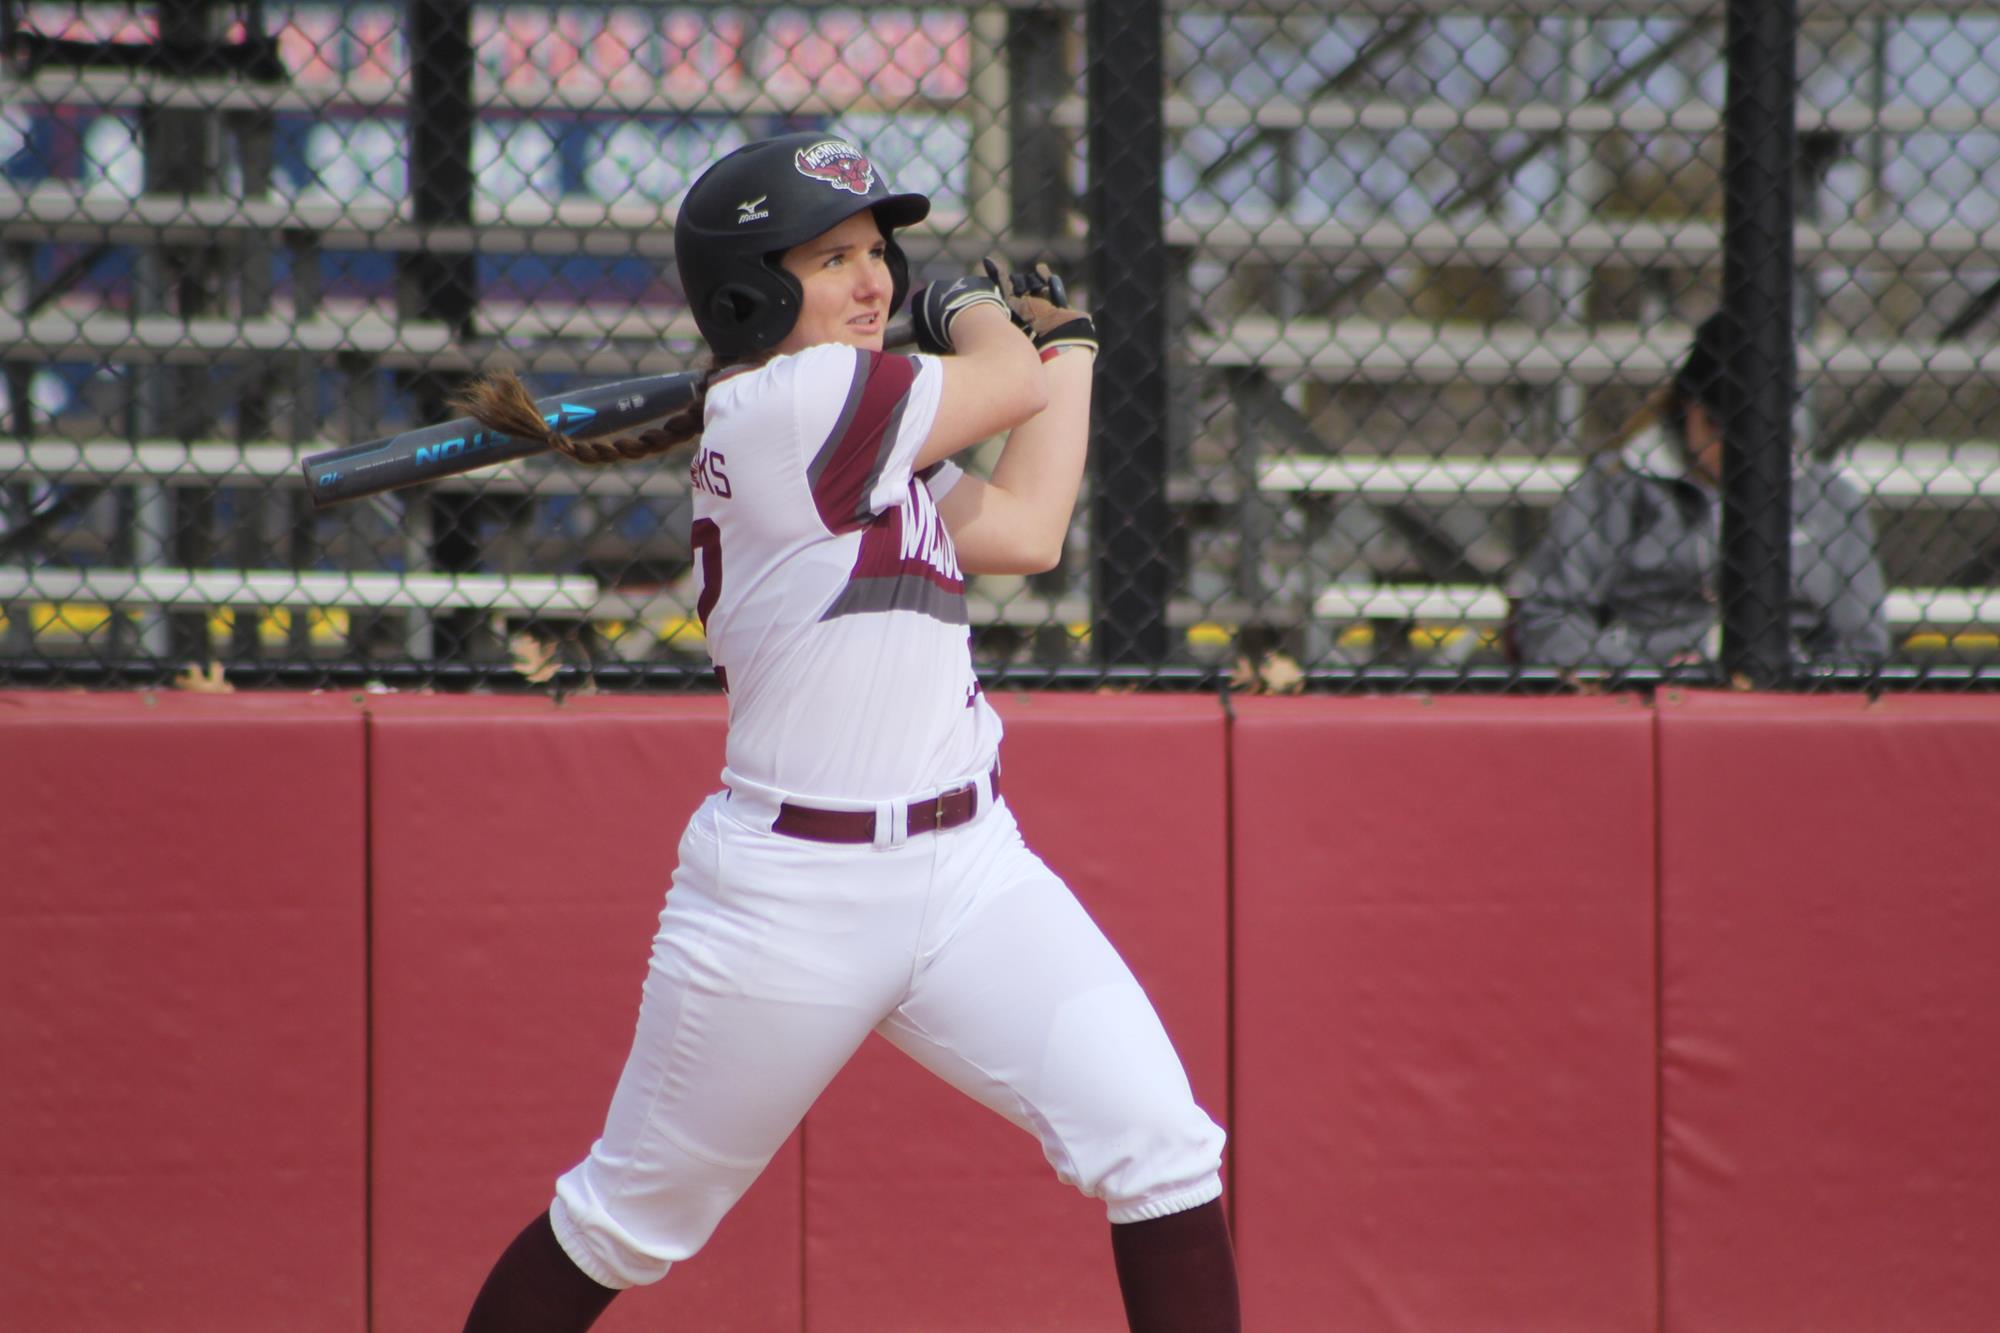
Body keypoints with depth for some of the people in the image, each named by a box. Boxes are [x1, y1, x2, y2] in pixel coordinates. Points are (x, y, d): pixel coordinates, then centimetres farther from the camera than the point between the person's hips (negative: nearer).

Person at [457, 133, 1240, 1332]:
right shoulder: (786, 403, -16)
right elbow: (1011, 386, -5)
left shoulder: (856, 440, 12)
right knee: (624, 1226, 8)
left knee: (1160, 1145, -11)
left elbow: (1026, 529, 7)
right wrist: (976, 311, 17)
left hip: (968, 872, 7)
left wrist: (1066, 344, 20)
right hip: (787, 895, -7)